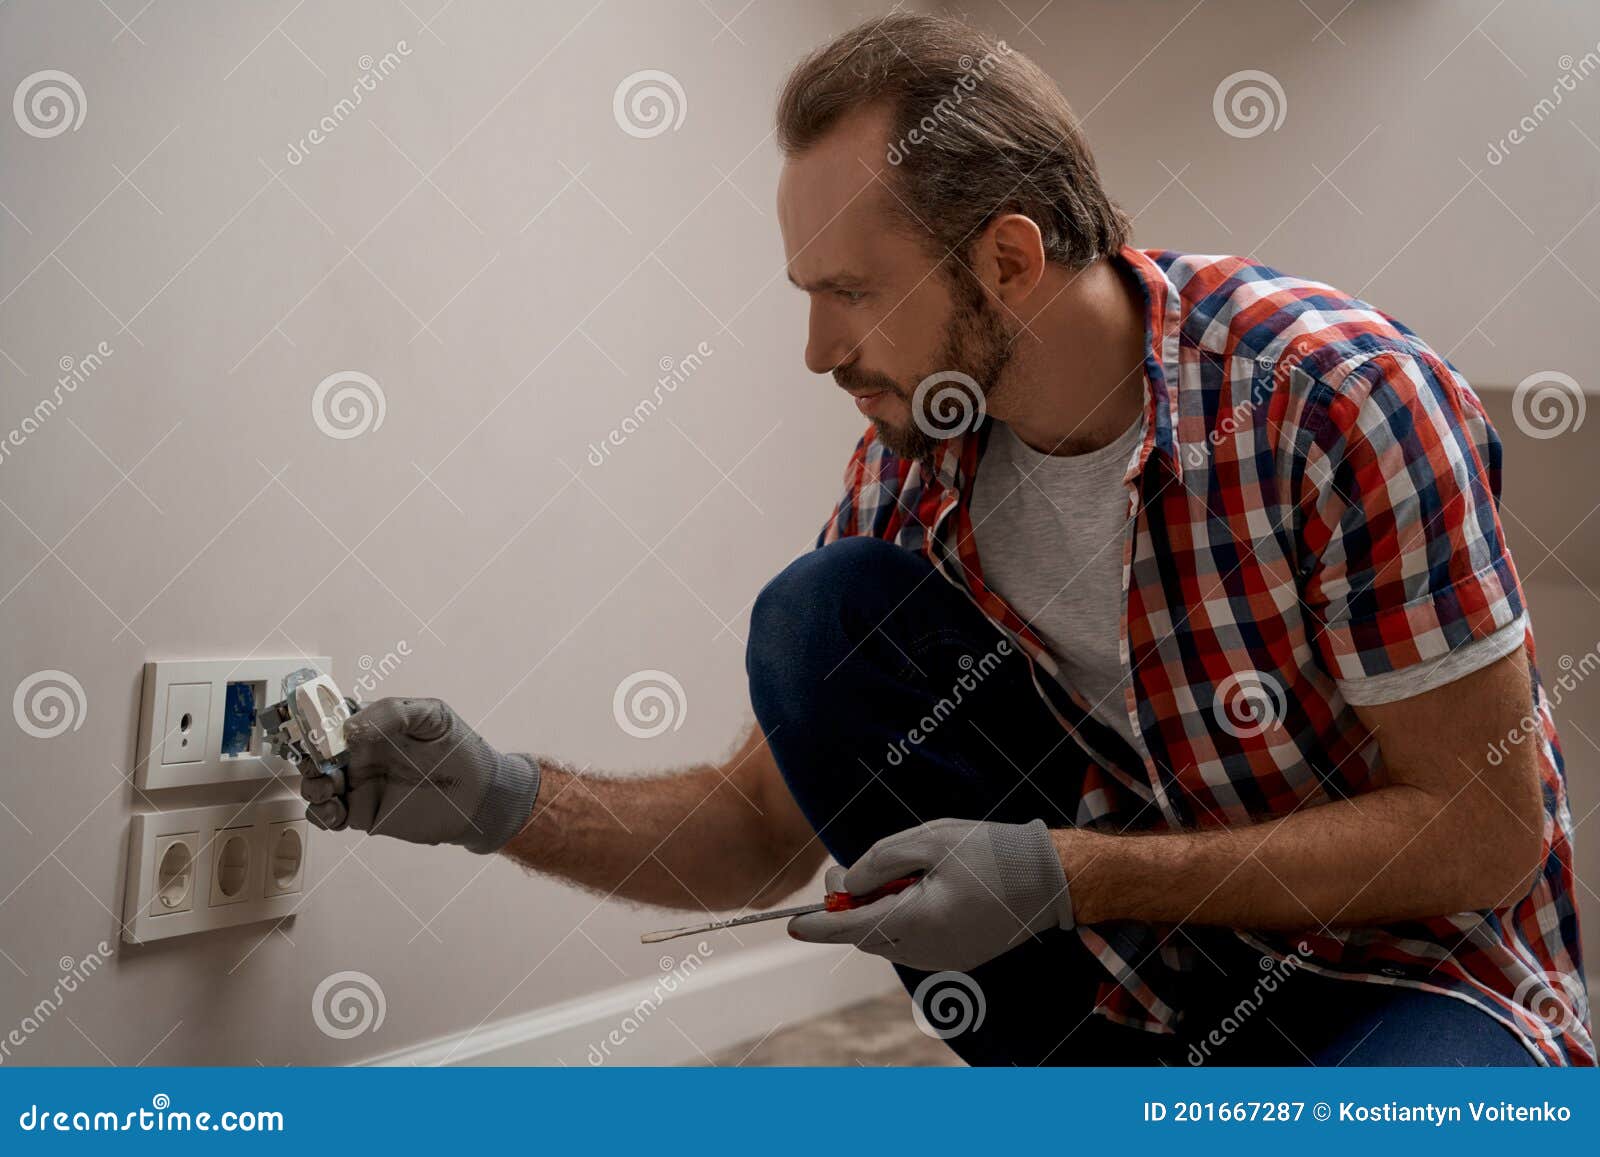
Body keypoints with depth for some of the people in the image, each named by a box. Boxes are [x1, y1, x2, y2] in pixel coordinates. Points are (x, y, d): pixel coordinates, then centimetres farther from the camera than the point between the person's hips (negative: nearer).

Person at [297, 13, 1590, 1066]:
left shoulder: (1337, 397, -22)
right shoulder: (906, 471, -7)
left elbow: (1485, 835, -19)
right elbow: (768, 827, 0)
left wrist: (1069, 876, -26)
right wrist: (502, 799, -15)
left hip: (1415, 971, -5)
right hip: (1148, 951, 5)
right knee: (817, 617, -13)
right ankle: (1094, 1087, -3)